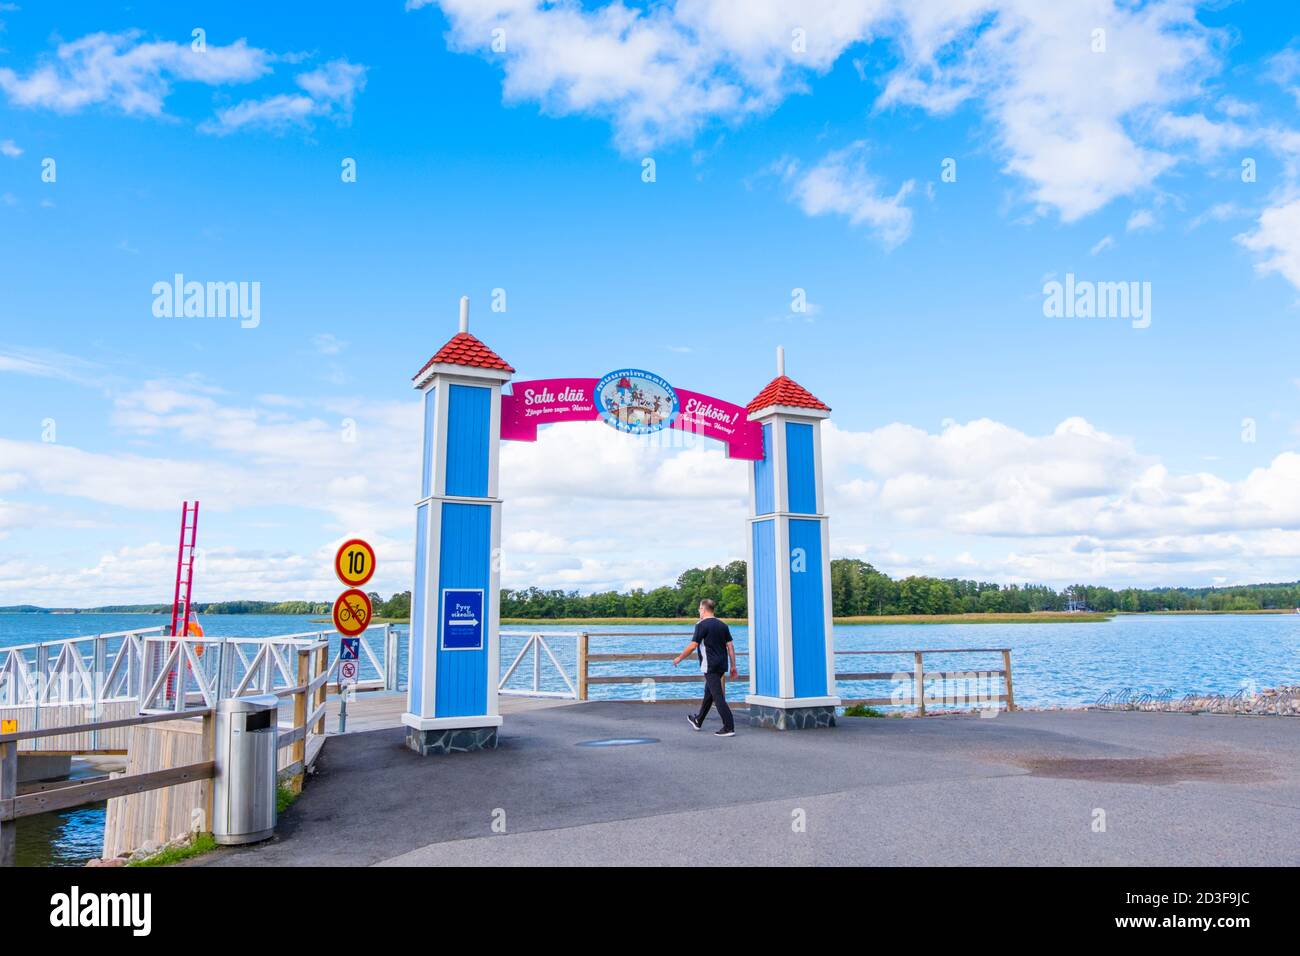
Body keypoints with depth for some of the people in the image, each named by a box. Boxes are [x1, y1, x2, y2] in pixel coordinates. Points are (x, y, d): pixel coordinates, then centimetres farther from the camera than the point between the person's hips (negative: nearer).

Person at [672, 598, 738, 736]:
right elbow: (730, 646, 7)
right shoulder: (723, 625, 9)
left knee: (718, 696, -7)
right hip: (721, 665, 8)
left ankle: (729, 728, -11)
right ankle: (698, 721, 36)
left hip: (710, 666, -8)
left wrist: (679, 658, 1)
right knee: (708, 693, 21)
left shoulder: (702, 625, -12)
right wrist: (733, 667, 10)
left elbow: (692, 646, -13)